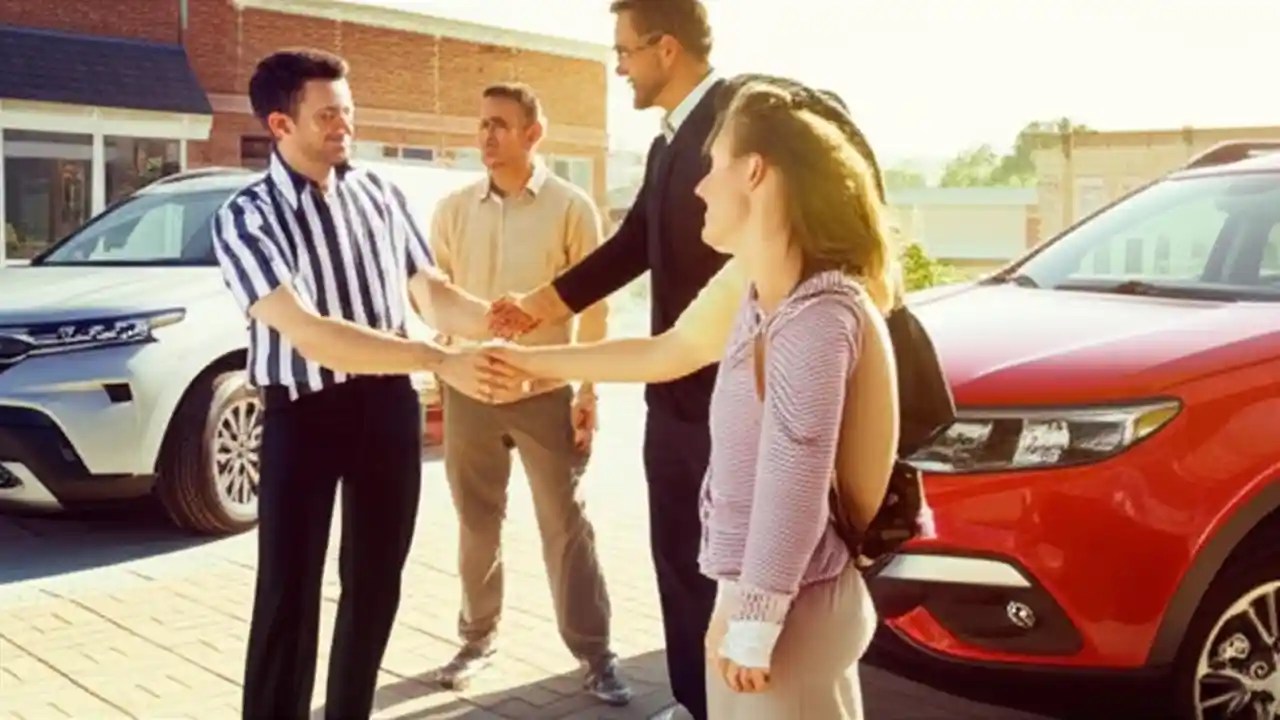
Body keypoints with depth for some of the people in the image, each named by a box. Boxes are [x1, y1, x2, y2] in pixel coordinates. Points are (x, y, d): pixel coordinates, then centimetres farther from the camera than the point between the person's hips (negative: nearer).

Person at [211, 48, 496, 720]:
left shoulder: (380, 195, 3)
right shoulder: (246, 217, -12)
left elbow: (431, 292, 7)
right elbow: (308, 334, -25)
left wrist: (489, 318, -15)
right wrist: (438, 360, -32)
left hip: (389, 406, 5)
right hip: (305, 414, -4)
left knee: (375, 582, 15)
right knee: (288, 594, 1)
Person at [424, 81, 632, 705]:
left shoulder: (571, 207, -5)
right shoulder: (453, 210, 4)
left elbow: (594, 306, -3)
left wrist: (588, 392, -6)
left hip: (545, 393, -3)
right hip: (468, 392, 3)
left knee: (565, 526, 4)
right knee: (477, 525, 14)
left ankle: (594, 654, 14)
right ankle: (478, 636, 31)